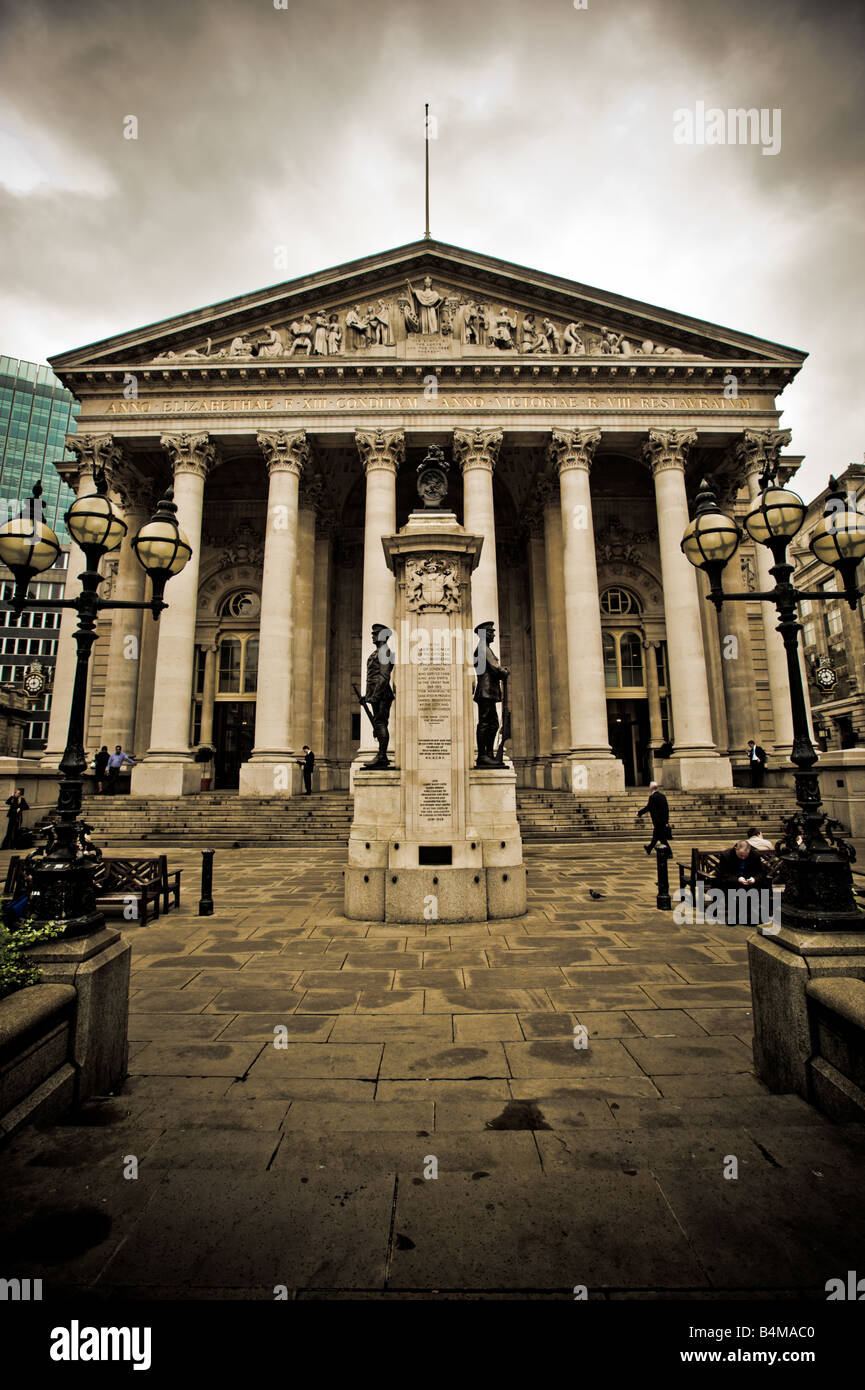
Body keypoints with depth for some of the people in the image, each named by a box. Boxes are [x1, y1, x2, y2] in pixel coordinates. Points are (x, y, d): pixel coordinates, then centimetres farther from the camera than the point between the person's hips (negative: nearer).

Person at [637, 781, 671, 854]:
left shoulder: (652, 797, -16)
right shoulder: (662, 796, 8)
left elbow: (648, 808, -13)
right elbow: (666, 808, 12)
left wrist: (639, 813, 1)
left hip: (658, 821, -8)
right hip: (664, 820, 8)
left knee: (662, 838, 0)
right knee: (656, 836, 20)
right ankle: (649, 849, 35)